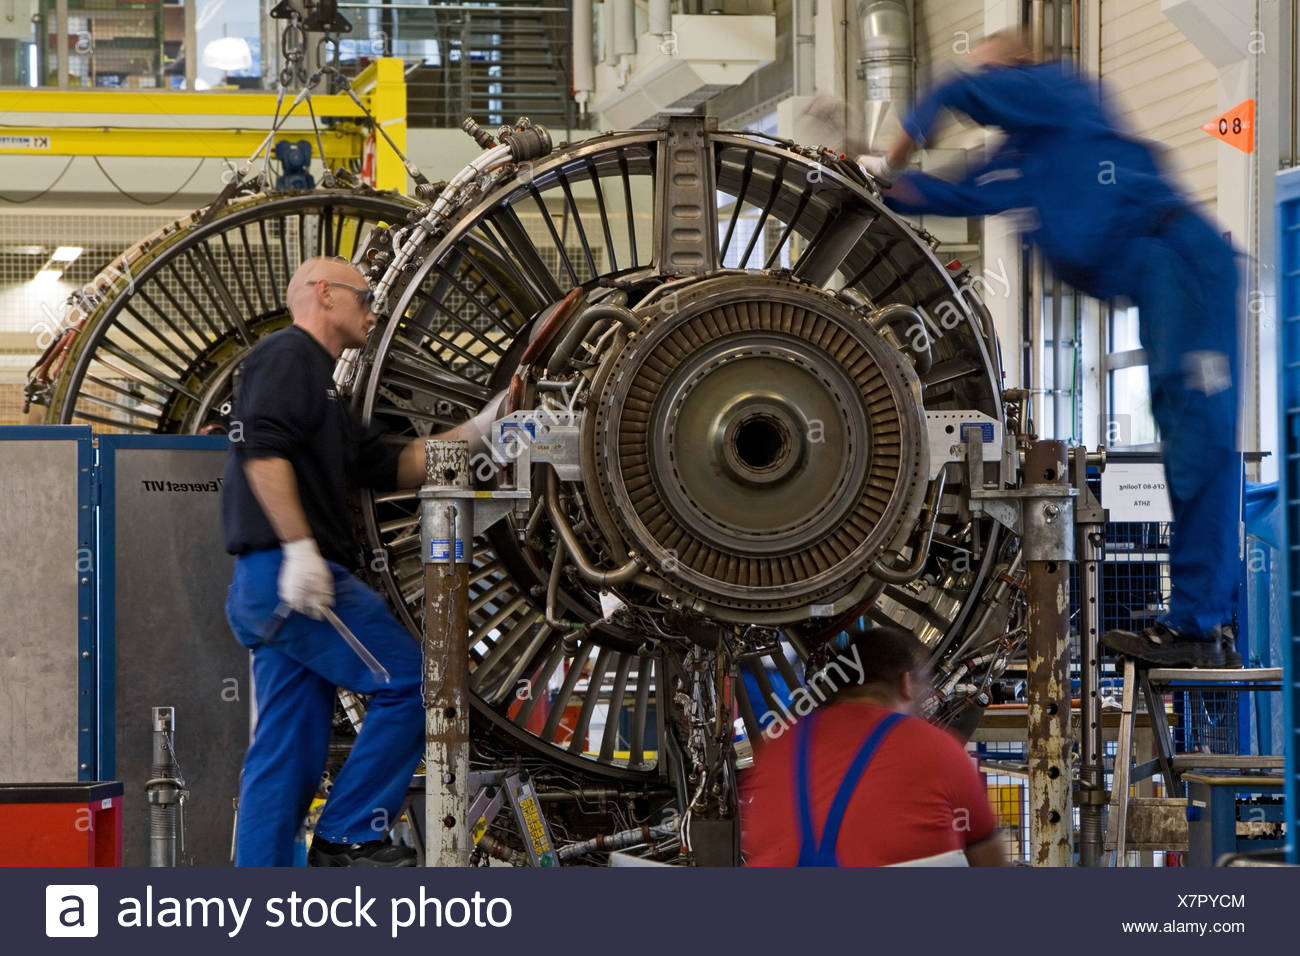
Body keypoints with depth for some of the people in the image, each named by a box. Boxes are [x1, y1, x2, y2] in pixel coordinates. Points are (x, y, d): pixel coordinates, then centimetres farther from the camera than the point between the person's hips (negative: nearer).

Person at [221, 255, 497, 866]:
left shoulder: (314, 377, 28)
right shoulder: (288, 354, -4)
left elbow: (389, 468, 27)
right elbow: (263, 448, -19)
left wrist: (471, 432, 21)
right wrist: (299, 546, -26)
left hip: (271, 588, 10)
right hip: (288, 574, -10)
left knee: (287, 757, 6)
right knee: (407, 682, -8)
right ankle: (348, 835, -7)